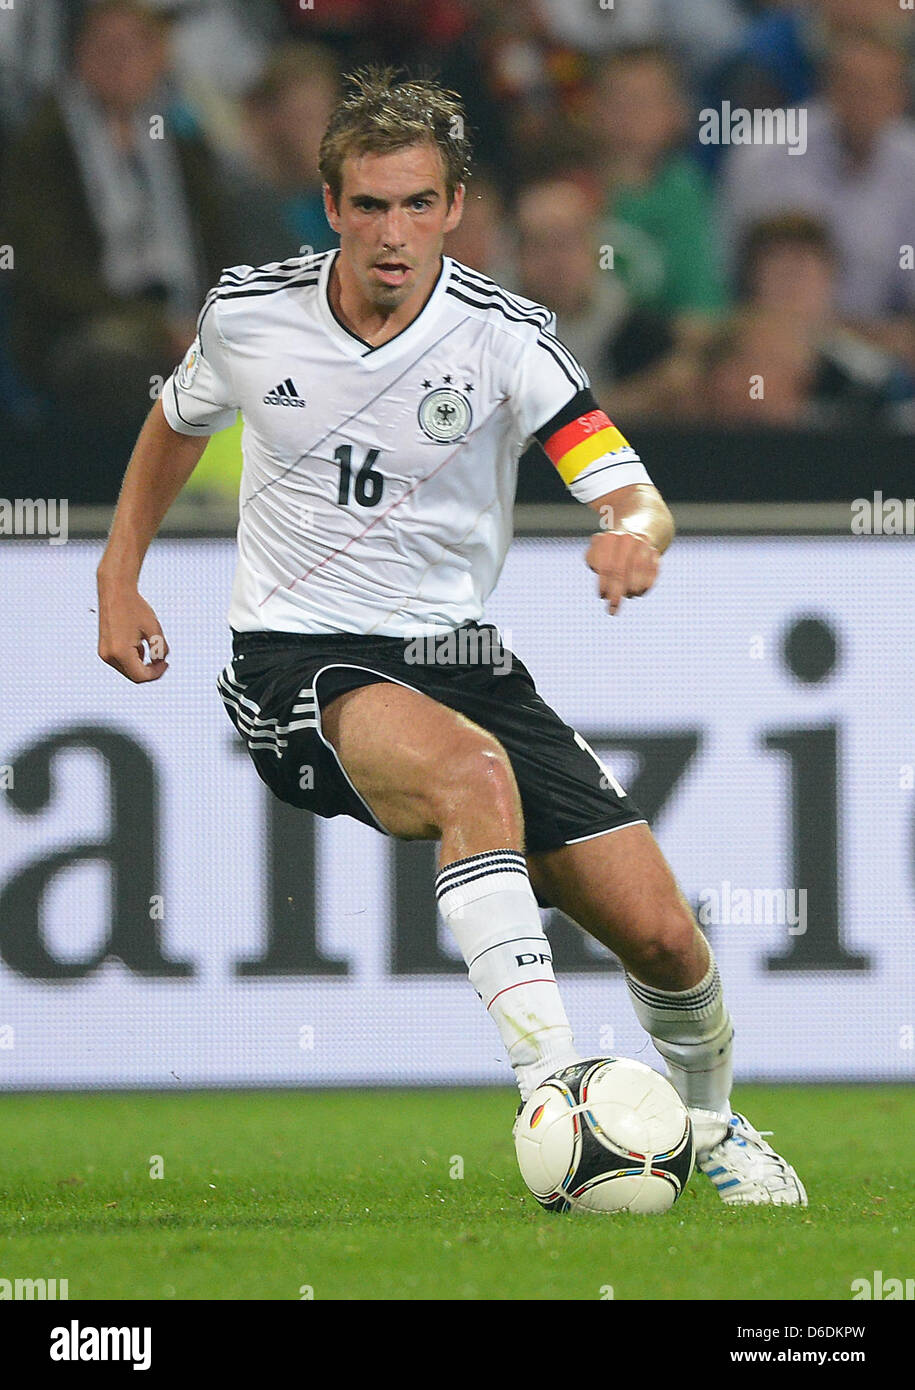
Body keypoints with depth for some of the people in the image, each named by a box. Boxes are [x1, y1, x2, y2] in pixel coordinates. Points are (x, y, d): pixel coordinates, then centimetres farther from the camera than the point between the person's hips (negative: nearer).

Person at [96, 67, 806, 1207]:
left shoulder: (508, 337, -9)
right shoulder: (248, 313, -4)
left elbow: (634, 497, -19)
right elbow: (175, 424, 20)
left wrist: (634, 534, -42)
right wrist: (118, 578, 14)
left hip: (454, 651, 2)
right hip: (296, 659, -2)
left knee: (663, 939, -4)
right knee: (472, 770, -38)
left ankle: (713, 1129, 29)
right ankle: (552, 1096, -43)